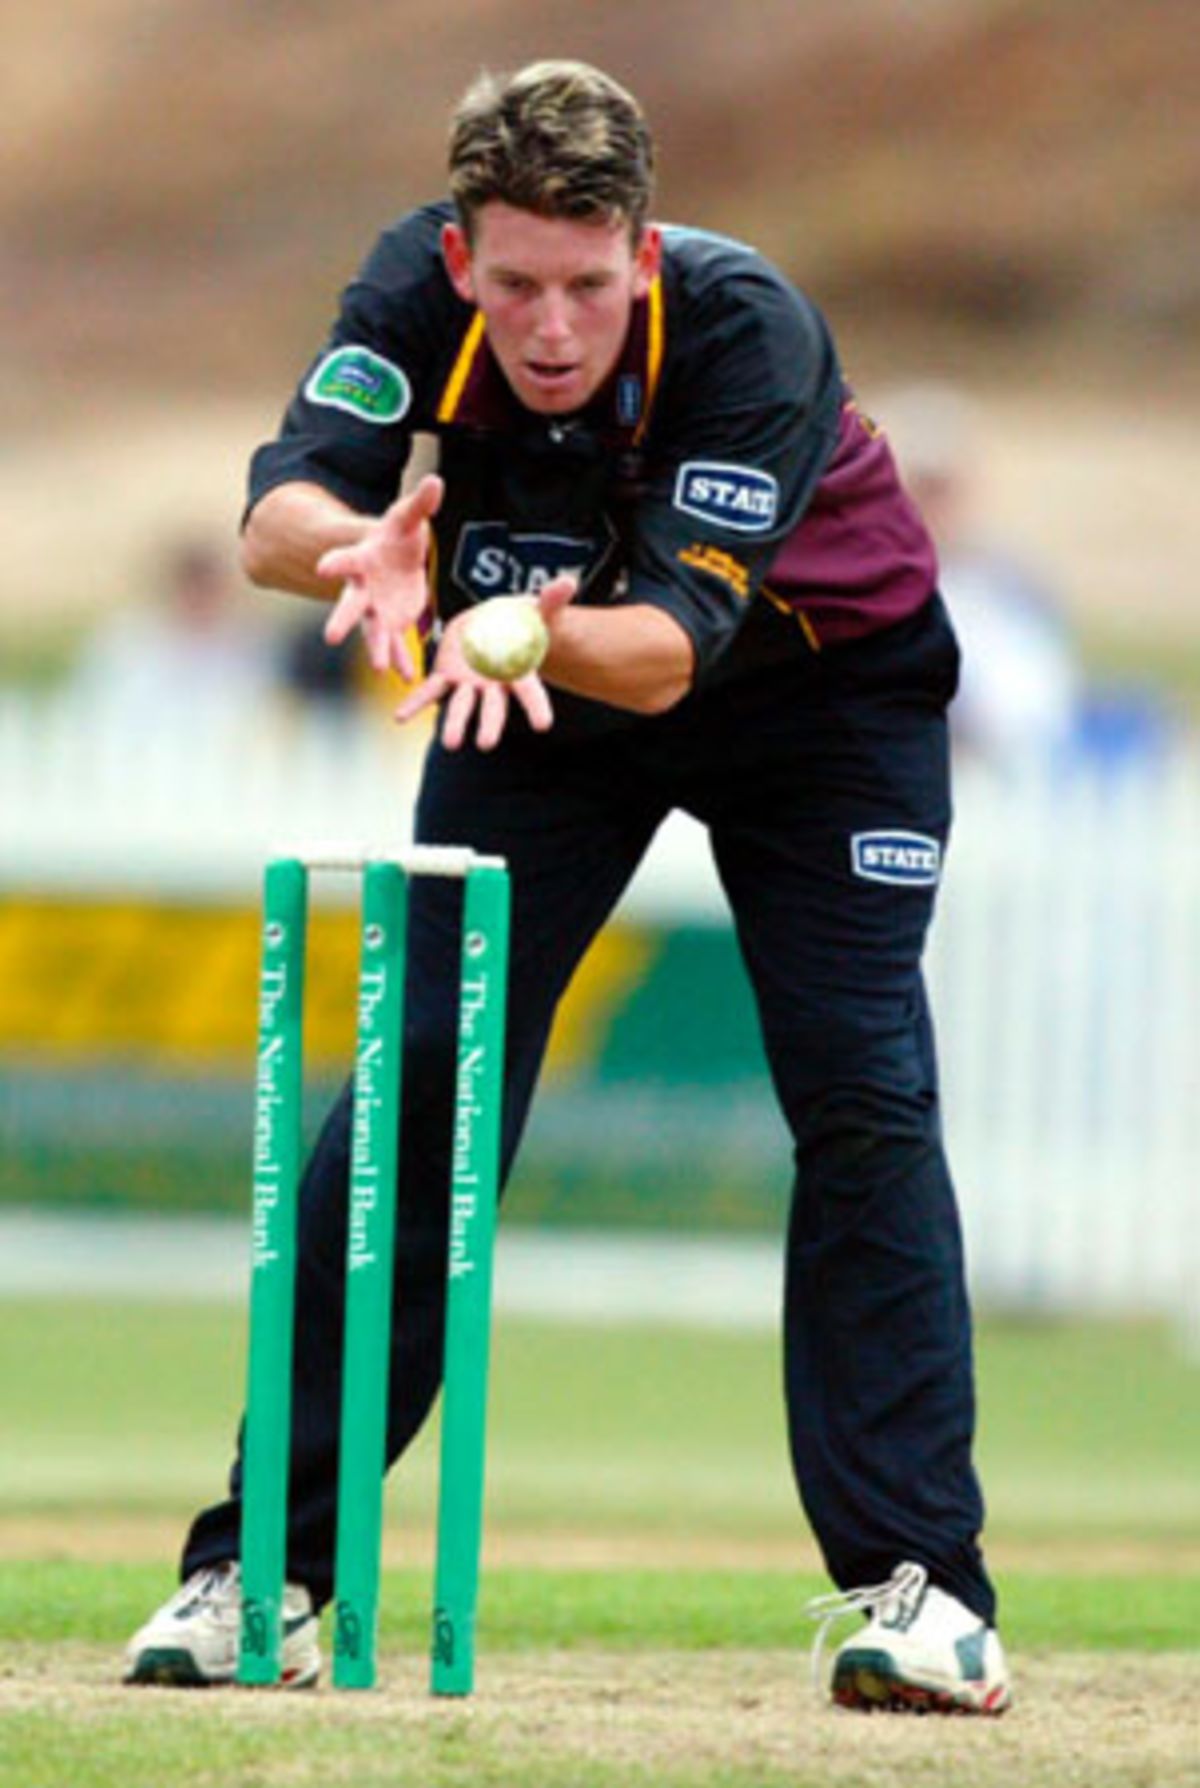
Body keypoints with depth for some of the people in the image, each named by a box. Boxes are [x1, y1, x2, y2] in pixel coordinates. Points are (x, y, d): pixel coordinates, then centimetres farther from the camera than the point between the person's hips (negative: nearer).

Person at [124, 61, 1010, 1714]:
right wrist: (366, 552, -61)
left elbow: (672, 647, -41)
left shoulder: (748, 328, -35)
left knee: (863, 1096, -15)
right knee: (419, 1082, -9)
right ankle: (261, 1564, -5)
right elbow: (278, 510, -38)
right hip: (544, 707, 2)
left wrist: (543, 631, -63)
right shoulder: (419, 290, -26)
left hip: (821, 679, -2)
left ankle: (920, 1580, -9)